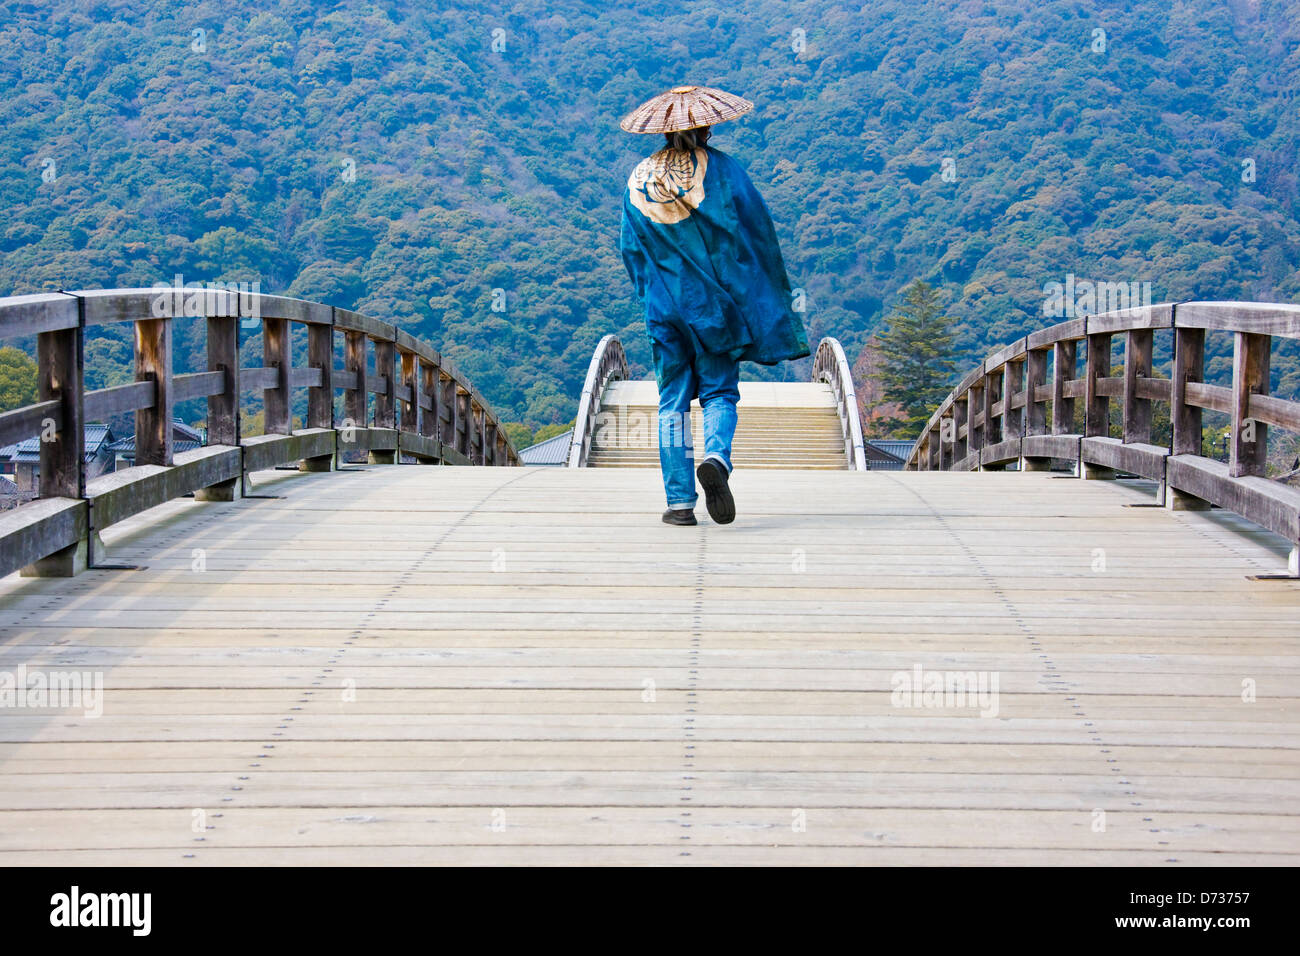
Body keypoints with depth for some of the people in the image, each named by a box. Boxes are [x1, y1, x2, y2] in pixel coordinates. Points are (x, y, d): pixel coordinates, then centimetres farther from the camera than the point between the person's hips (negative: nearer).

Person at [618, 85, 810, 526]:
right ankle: (716, 457, -22)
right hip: (716, 303, -2)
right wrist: (772, 300, 5)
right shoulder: (723, 170, -4)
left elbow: (630, 247, 7)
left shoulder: (641, 179, 4)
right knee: (719, 393, 8)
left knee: (673, 402, 6)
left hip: (664, 306, 2)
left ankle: (679, 501, 1)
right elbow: (757, 232, -4)